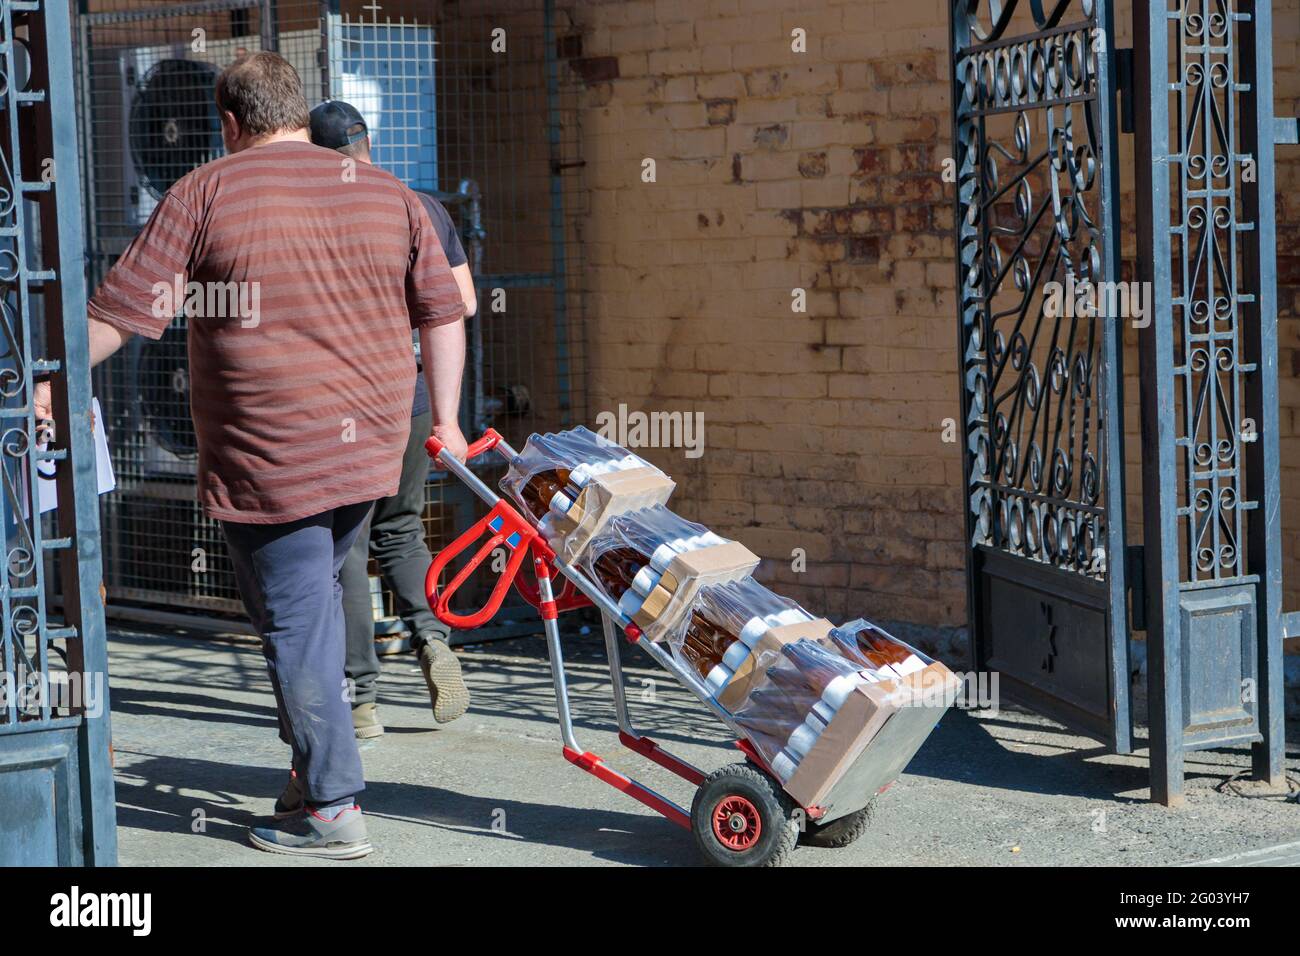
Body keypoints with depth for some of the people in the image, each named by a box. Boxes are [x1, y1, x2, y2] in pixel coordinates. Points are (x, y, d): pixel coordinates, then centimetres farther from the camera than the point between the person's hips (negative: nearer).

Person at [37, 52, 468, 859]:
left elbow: (122, 310, -3)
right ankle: (314, 765, 25)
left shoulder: (205, 195, -3)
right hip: (370, 450, 5)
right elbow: (443, 314, 11)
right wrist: (444, 417, 19)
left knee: (295, 623, 2)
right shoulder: (388, 194, 9)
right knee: (317, 600, 21)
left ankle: (332, 809, 5)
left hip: (269, 461, -5)